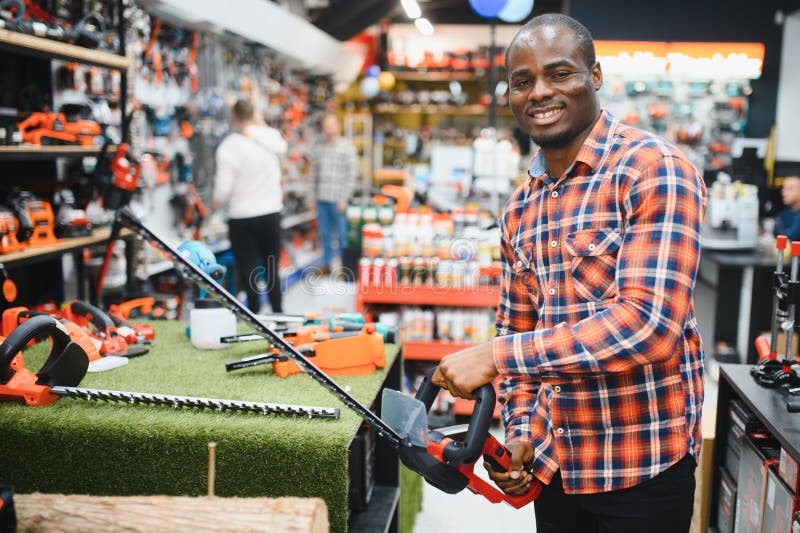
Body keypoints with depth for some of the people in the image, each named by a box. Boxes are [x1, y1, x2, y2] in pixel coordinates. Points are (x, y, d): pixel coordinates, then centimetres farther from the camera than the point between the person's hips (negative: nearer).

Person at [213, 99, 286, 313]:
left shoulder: (229, 146, -15)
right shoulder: (272, 137, -1)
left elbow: (223, 185, -16)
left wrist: (216, 203, 4)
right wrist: (260, 125, 30)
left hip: (242, 217, -4)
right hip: (271, 212, 4)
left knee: (248, 269, 4)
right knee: (272, 268, 16)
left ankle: (254, 309, 6)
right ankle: (277, 310, 24)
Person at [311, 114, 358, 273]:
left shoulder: (347, 148, -2)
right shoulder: (320, 149, 15)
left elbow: (351, 175, -7)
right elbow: (314, 171, 18)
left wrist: (344, 199, -13)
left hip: (337, 199, -5)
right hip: (321, 199, 5)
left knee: (341, 234, -1)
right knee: (325, 234, 11)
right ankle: (327, 264, 20)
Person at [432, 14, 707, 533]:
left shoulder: (654, 169, -15)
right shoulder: (520, 209, 7)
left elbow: (649, 324, -25)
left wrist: (496, 357, -25)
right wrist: (522, 433, -2)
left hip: (643, 471, -5)